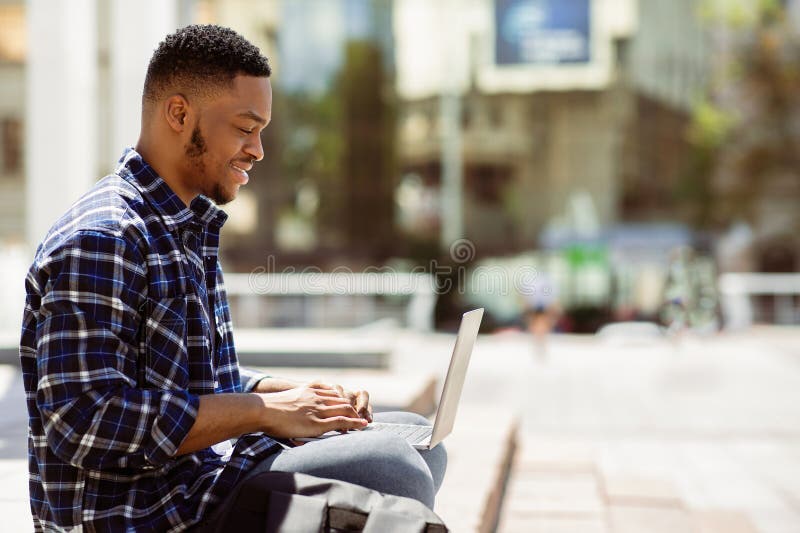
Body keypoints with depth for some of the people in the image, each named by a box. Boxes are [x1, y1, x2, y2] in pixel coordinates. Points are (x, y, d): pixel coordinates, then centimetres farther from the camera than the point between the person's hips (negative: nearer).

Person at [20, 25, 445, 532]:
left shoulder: (192, 227, 16)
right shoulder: (100, 239, -17)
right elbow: (85, 423, -25)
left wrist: (299, 394, 2)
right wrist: (265, 410, -20)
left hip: (207, 468, 10)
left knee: (416, 437, 12)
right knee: (393, 467, -23)